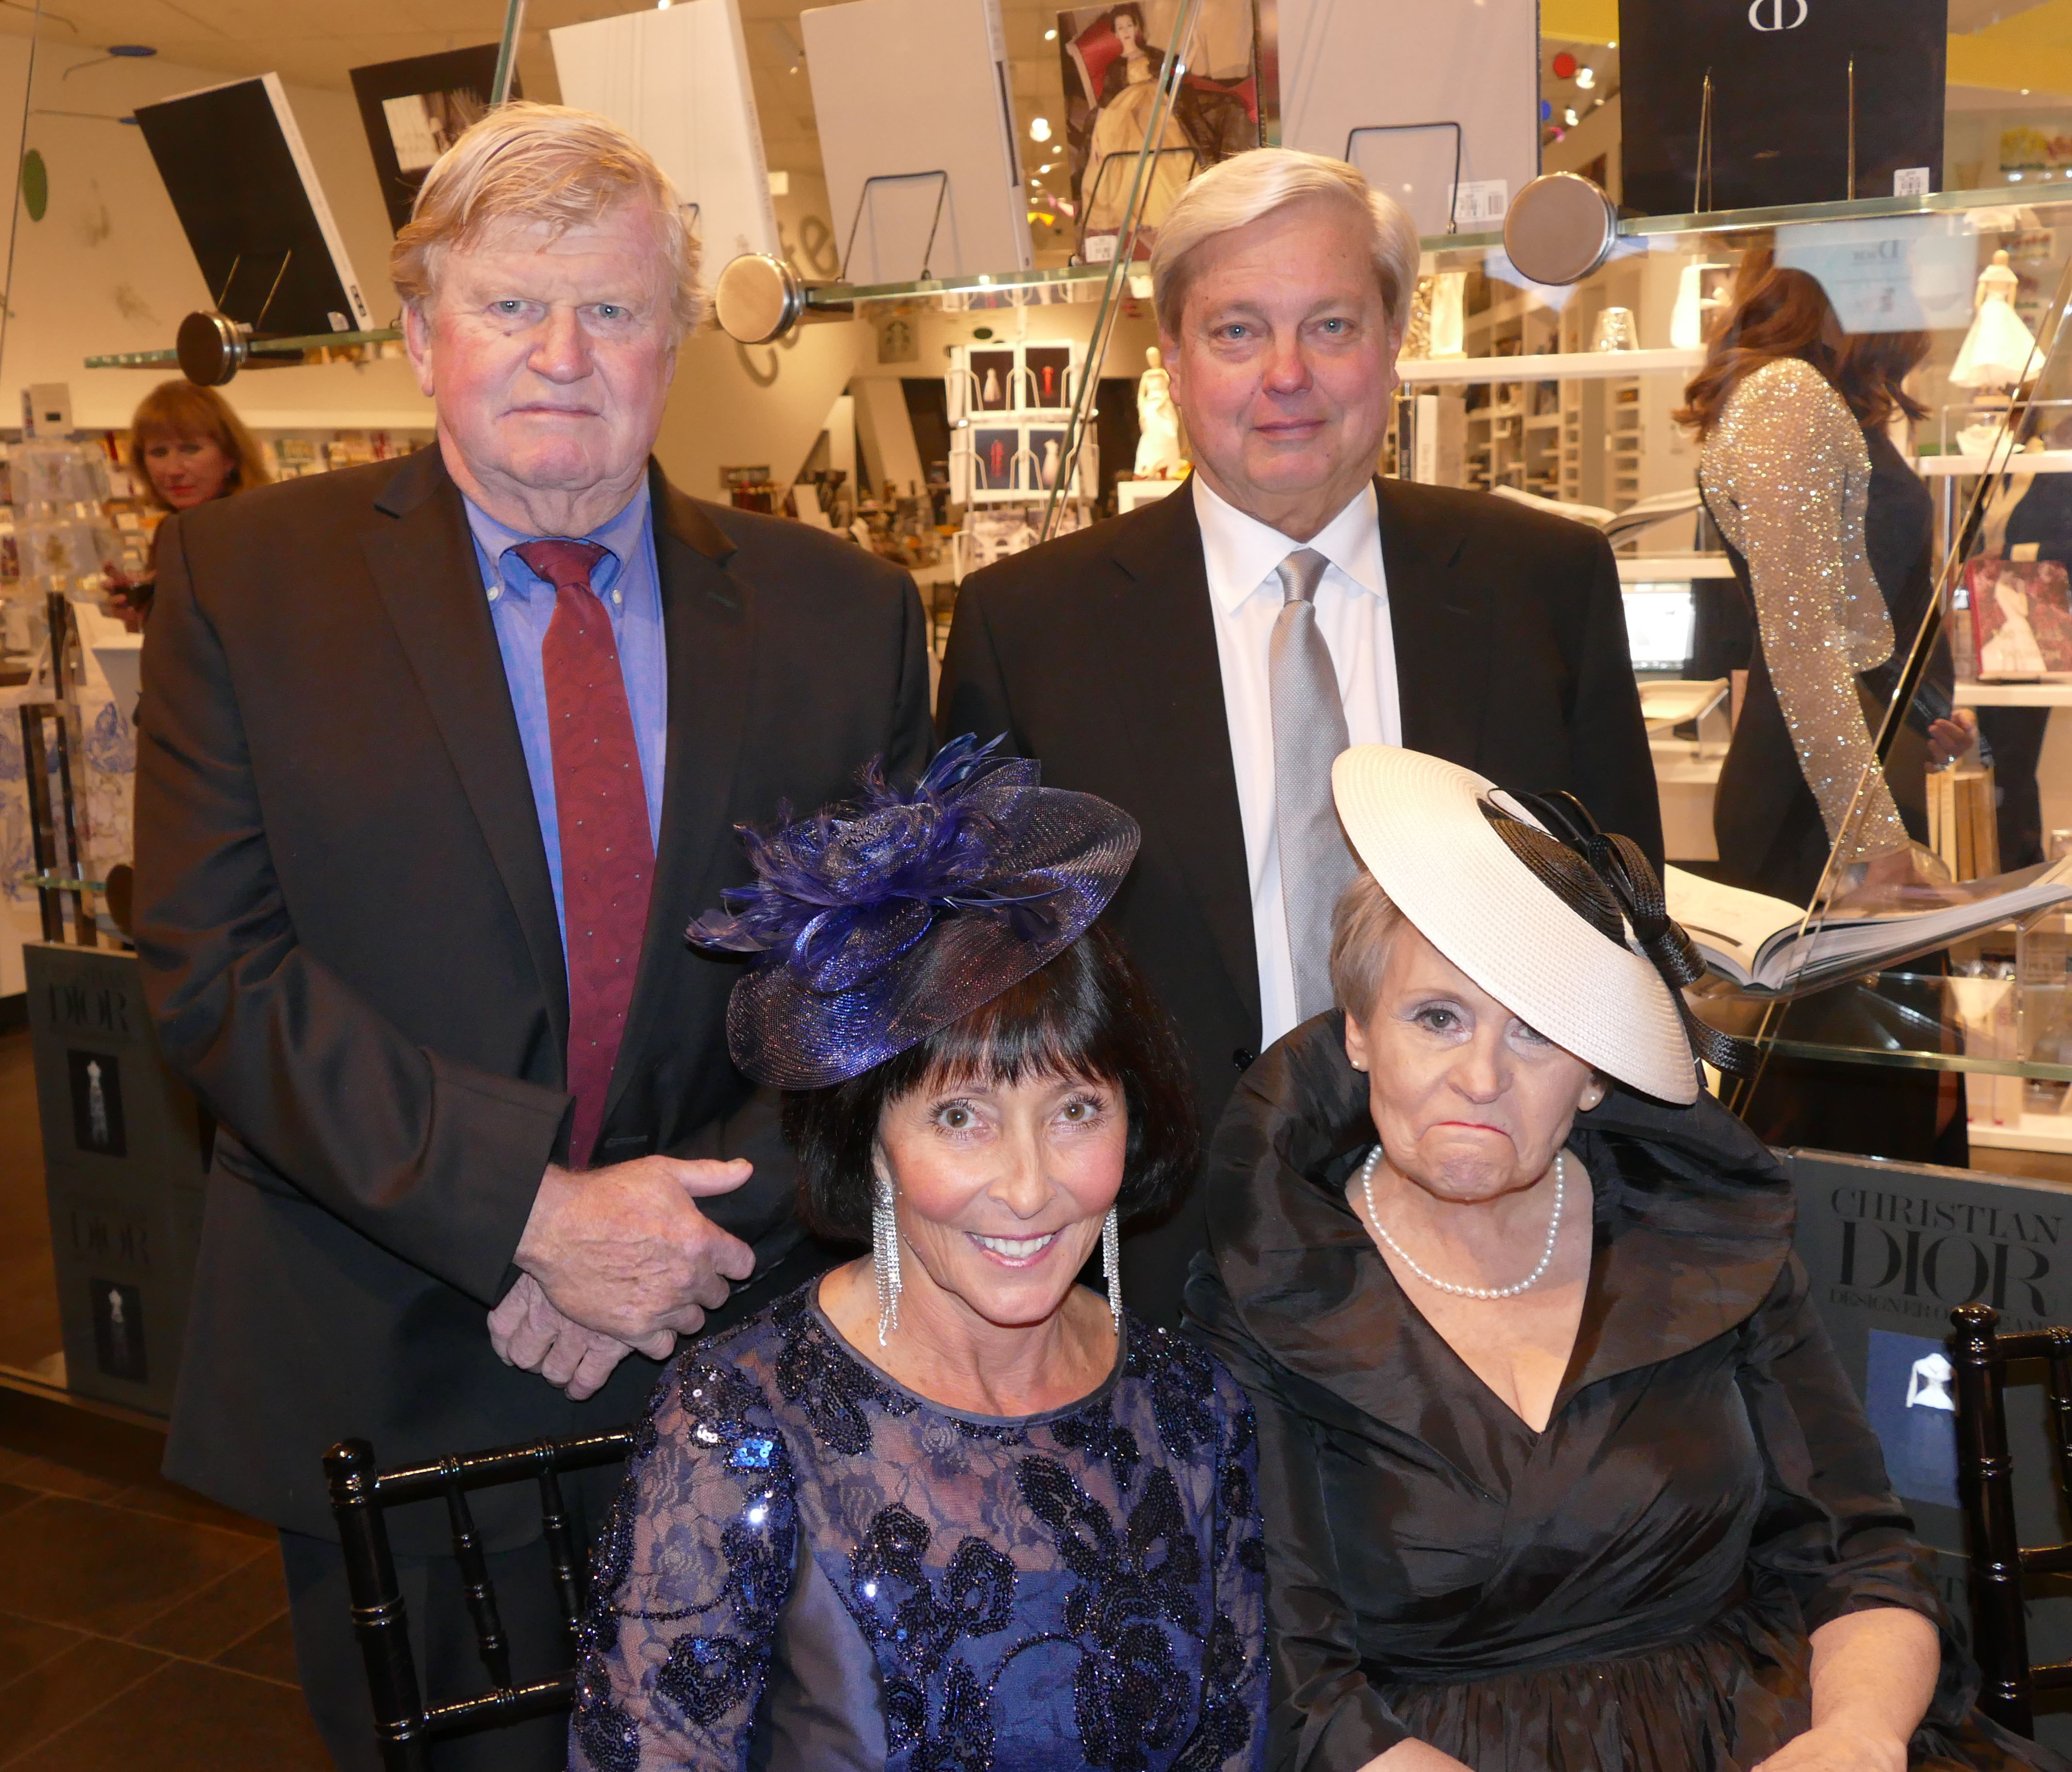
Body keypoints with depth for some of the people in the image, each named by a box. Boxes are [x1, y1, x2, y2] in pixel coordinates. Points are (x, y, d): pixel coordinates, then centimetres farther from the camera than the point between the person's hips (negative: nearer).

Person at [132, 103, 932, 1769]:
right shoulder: (246, 576, -3)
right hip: (387, 1394, -1)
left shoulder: (842, 613, 0)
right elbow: (217, 967, -10)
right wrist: (531, 1210, -19)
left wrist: (694, 1236, -14)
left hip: (742, 1374, 2)